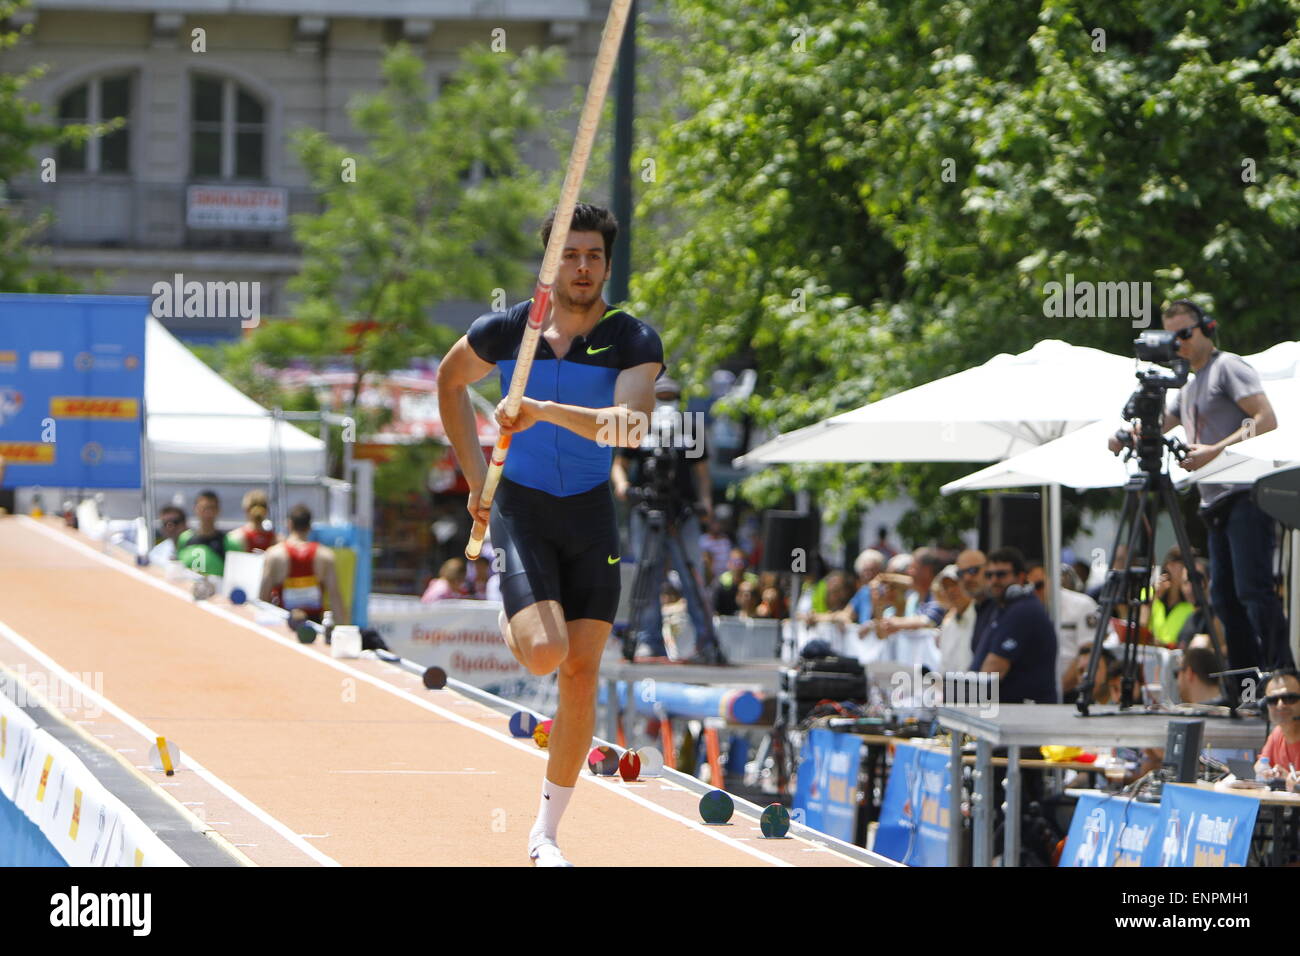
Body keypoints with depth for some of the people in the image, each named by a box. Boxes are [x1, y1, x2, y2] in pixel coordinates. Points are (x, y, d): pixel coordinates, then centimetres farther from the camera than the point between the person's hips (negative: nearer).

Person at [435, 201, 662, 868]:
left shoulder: (634, 342, -10)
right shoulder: (504, 332, -6)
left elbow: (632, 423, -27)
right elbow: (450, 380, 14)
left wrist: (546, 411, -39)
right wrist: (476, 478, 9)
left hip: (592, 516, 1)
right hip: (522, 511, -1)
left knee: (581, 672, -1)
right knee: (545, 652, -21)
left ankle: (546, 831, 10)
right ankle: (511, 619, 18)